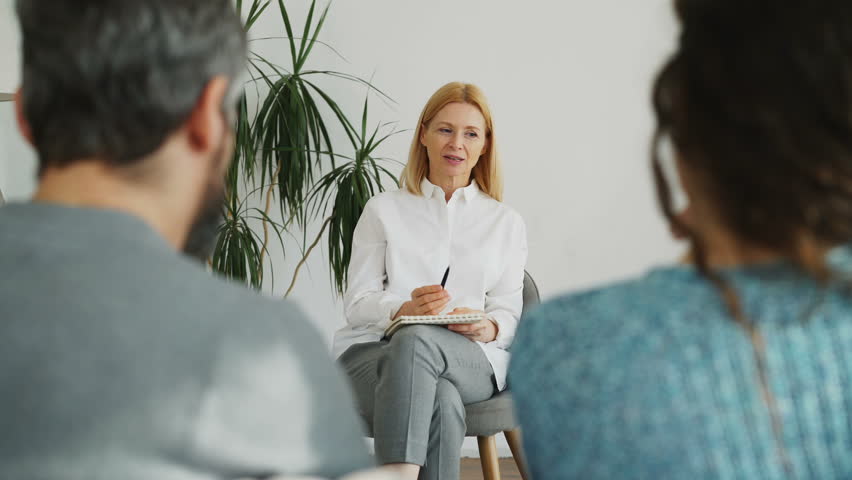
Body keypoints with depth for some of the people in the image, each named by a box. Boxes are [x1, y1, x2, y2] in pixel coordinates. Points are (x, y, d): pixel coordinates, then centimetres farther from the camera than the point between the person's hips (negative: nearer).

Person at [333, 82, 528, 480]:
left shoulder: (506, 223, 21)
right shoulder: (384, 209, 18)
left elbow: (508, 314, 14)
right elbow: (357, 303, 9)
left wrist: (488, 327, -12)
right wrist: (404, 310, -14)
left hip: (470, 361, 0)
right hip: (373, 348, 0)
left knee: (417, 341, -38)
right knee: (441, 400, -38)